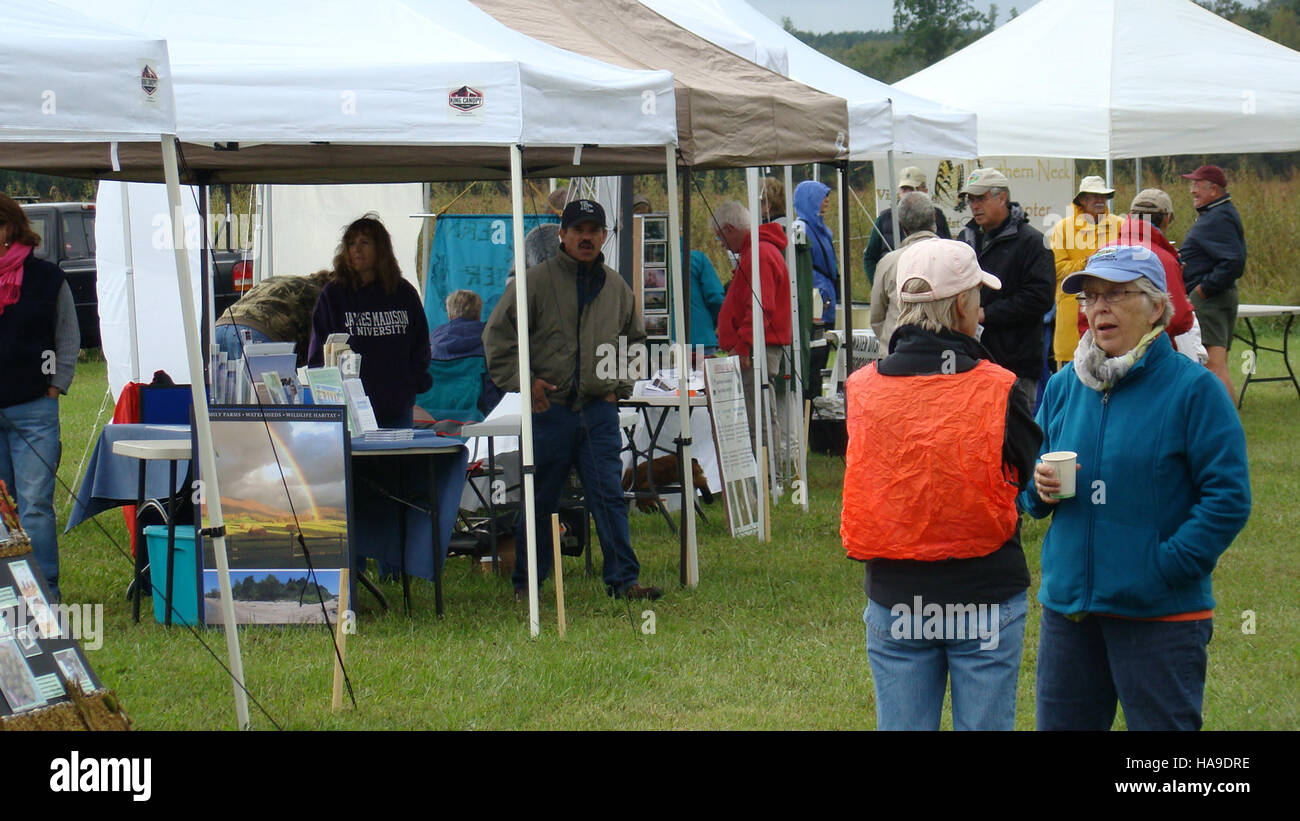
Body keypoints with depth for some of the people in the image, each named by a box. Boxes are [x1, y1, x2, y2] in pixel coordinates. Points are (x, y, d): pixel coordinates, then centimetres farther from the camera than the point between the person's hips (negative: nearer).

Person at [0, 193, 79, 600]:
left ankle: (45, 591, 0)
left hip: (33, 409, -2)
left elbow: (69, 339, 10)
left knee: (34, 505, -4)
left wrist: (56, 387, 1)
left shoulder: (47, 278, 2)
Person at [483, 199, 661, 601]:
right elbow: (497, 335, -1)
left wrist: (620, 384, 13)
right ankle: (526, 583, 16)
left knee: (609, 496, -3)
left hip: (600, 410, 3)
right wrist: (524, 381, -9)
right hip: (550, 407, -3)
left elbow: (635, 341, 26)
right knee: (540, 500, 5)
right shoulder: (536, 281, -2)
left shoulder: (616, 286, 11)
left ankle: (623, 579, 0)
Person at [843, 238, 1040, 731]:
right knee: (984, 725, 7)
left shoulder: (862, 389, -5)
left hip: (893, 598, 2)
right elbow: (1029, 473, 1)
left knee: (900, 726, 10)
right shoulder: (995, 390, -11)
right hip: (985, 599, -2)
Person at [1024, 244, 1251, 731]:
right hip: (1067, 606, 5)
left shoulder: (1192, 389, -8)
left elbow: (1228, 499, -11)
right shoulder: (1062, 388, 9)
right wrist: (1039, 489, -5)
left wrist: (1169, 567, -16)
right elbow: (1026, 489, 18)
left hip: (1160, 616, -5)